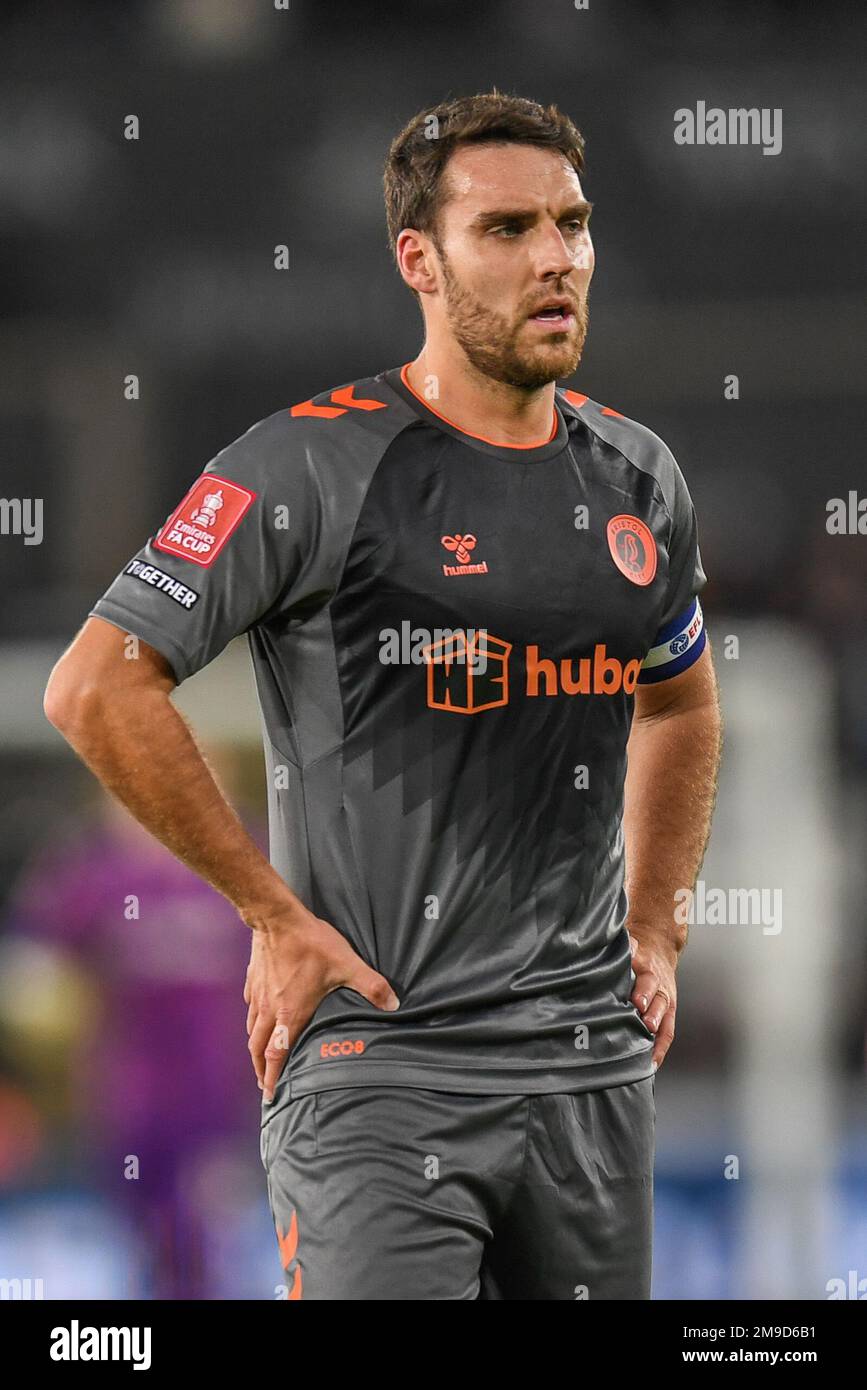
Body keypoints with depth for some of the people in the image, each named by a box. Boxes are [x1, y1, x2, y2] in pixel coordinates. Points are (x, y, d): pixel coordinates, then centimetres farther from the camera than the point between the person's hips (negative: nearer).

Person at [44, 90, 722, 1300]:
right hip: (380, 1051, -6)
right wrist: (275, 918, -10)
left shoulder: (637, 479, 11)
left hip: (593, 1059, 6)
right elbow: (98, 688, -12)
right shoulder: (316, 467, -9)